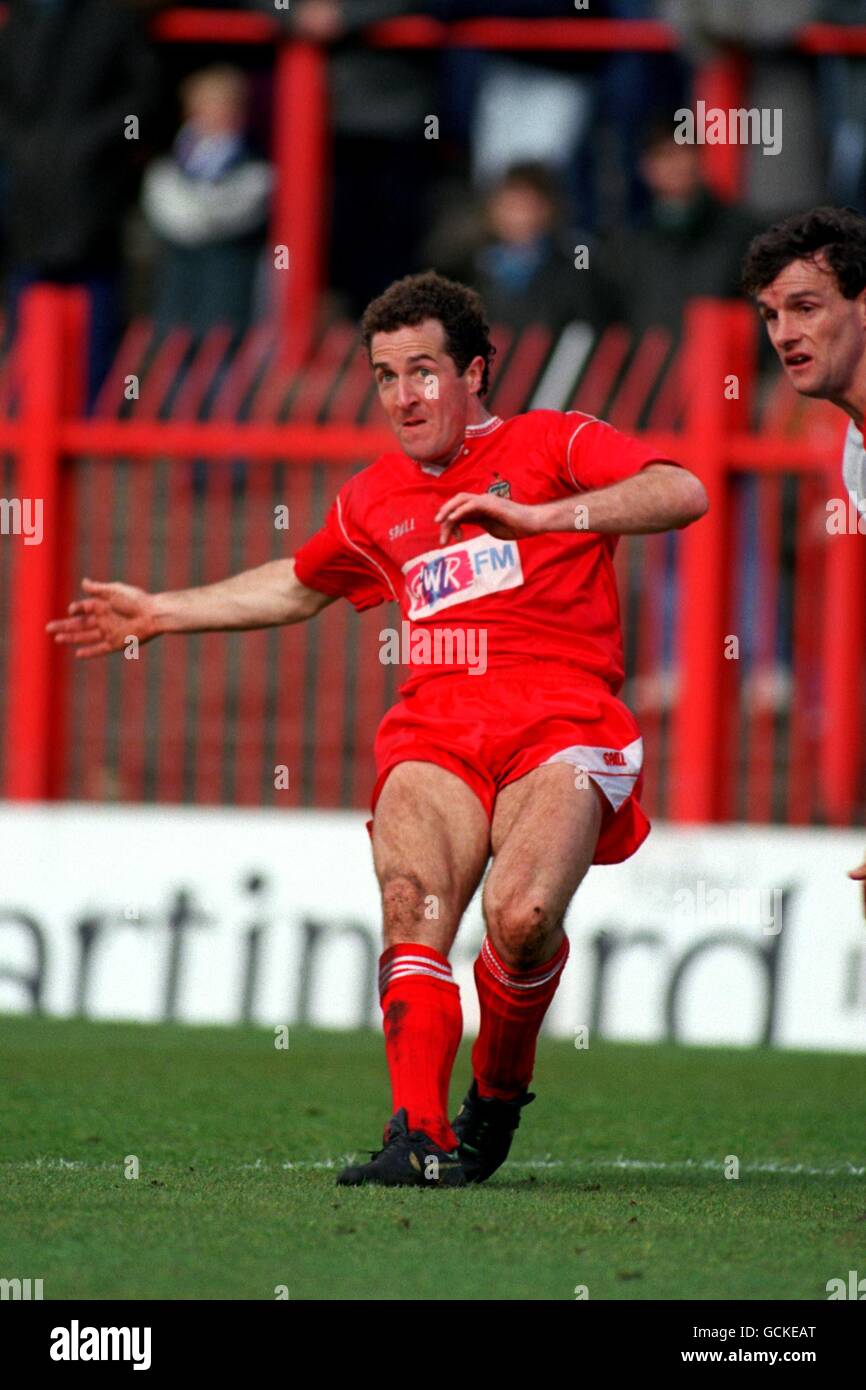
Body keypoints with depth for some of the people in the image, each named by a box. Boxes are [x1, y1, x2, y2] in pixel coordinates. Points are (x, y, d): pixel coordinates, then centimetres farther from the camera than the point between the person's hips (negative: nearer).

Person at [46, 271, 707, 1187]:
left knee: (521, 916, -28)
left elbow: (683, 494, -7)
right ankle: (423, 1136, -34)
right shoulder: (374, 500, 25)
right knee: (413, 906, -26)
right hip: (434, 728, 4)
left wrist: (538, 517, -17)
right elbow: (297, 585, 45)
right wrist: (162, 615, 45)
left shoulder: (553, 444, 9)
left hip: (558, 724, -4)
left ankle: (499, 1088, 1)